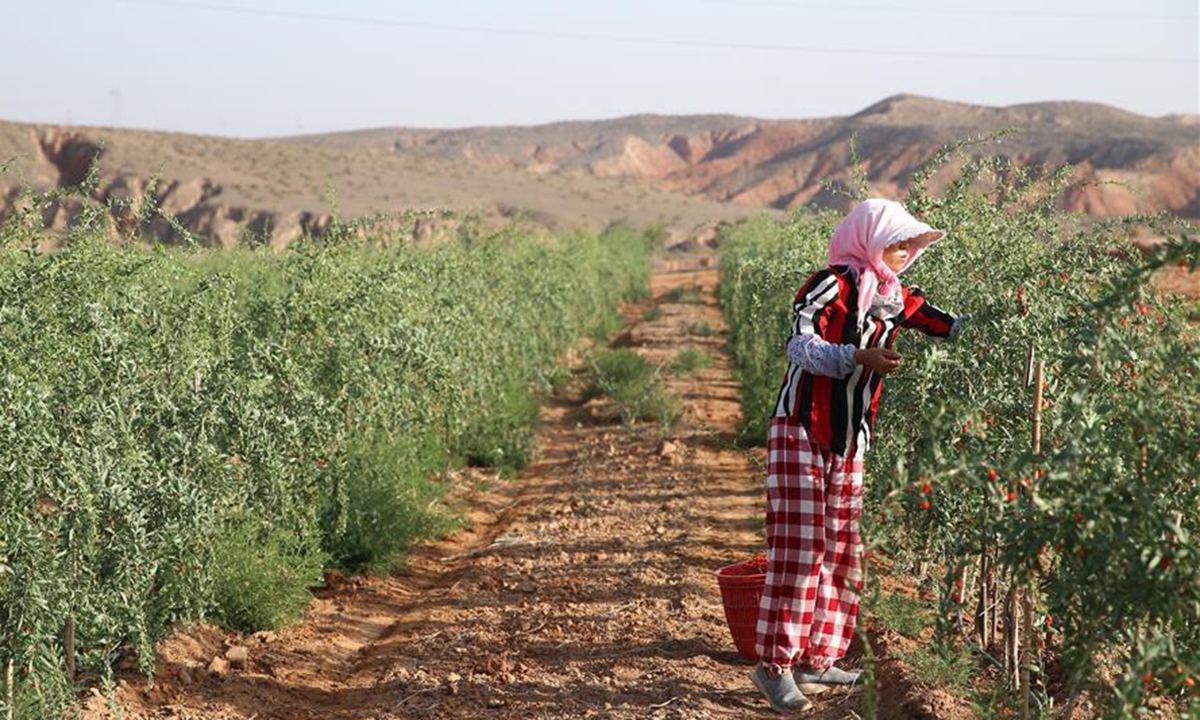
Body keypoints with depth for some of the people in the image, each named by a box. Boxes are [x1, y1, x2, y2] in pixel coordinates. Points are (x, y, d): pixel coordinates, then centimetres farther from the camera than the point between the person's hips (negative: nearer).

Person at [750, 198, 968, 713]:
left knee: (841, 550, 9)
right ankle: (775, 665, -8)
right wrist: (861, 357, -39)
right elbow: (801, 346, -26)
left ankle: (817, 660, 17)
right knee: (799, 546, -11)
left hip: (848, 442, 8)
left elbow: (949, 326, 10)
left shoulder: (892, 297, 10)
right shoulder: (832, 285, -13)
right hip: (802, 432, -8)